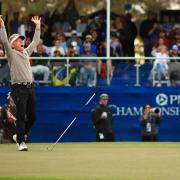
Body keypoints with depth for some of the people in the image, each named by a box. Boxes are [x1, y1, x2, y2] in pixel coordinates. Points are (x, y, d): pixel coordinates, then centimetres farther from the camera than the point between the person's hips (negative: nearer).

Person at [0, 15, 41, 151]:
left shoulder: (26, 52, 19)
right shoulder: (11, 53, 0)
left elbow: (35, 42, 28)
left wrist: (38, 26, 27)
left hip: (30, 88, 7)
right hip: (19, 88, -7)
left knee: (32, 116, 8)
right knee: (21, 116, -7)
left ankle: (20, 135, 27)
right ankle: (21, 142, -2)